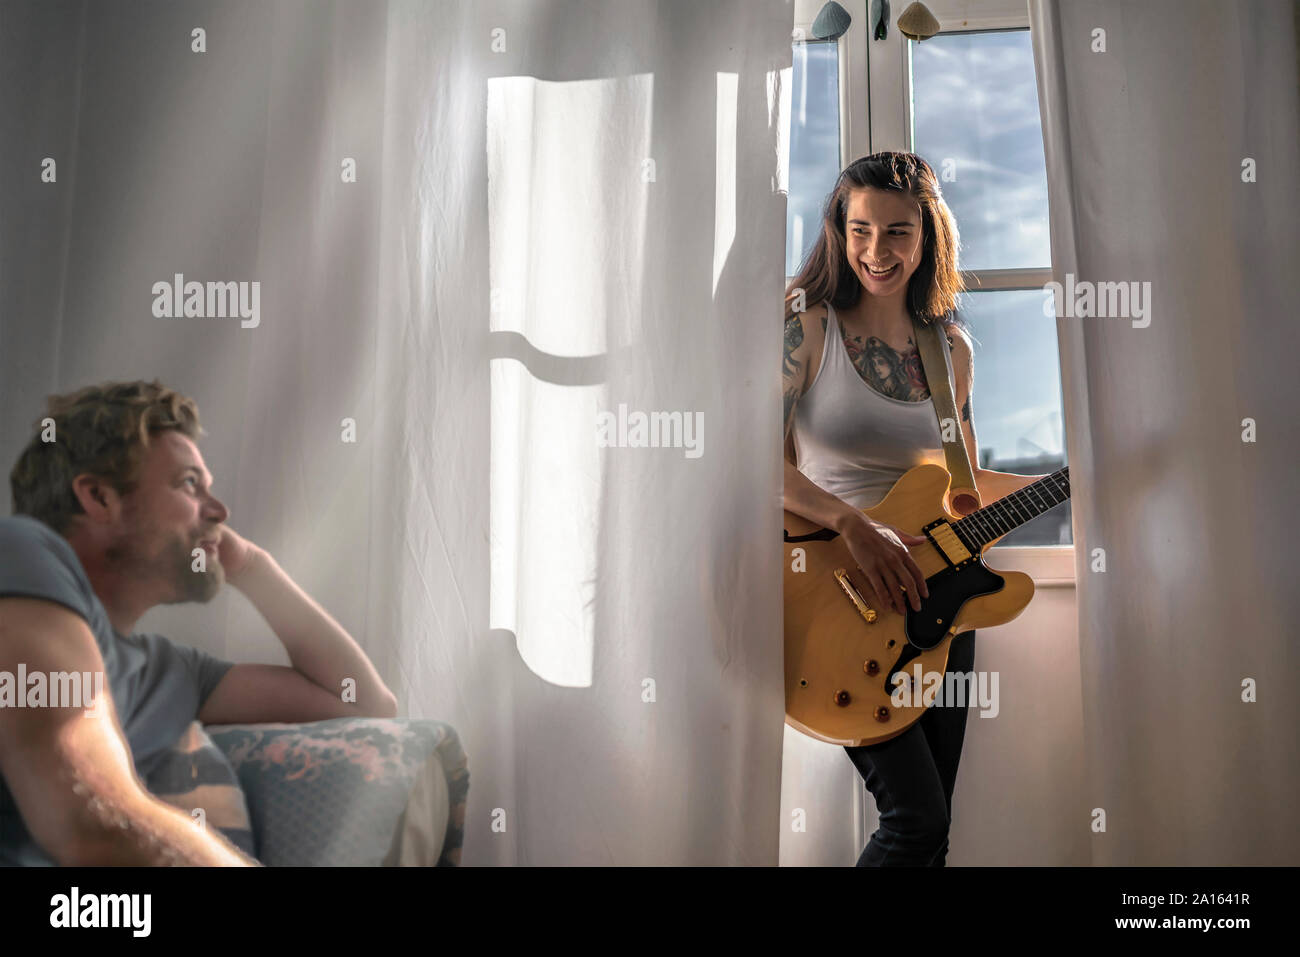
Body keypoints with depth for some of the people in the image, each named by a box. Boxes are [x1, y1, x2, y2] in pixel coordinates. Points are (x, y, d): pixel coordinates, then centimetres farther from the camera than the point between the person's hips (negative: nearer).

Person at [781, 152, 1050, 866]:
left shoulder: (950, 345, 8)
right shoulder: (806, 321, -7)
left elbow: (964, 482, 16)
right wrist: (855, 526, -25)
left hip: (934, 589, 6)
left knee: (933, 826, 11)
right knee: (917, 819, -12)